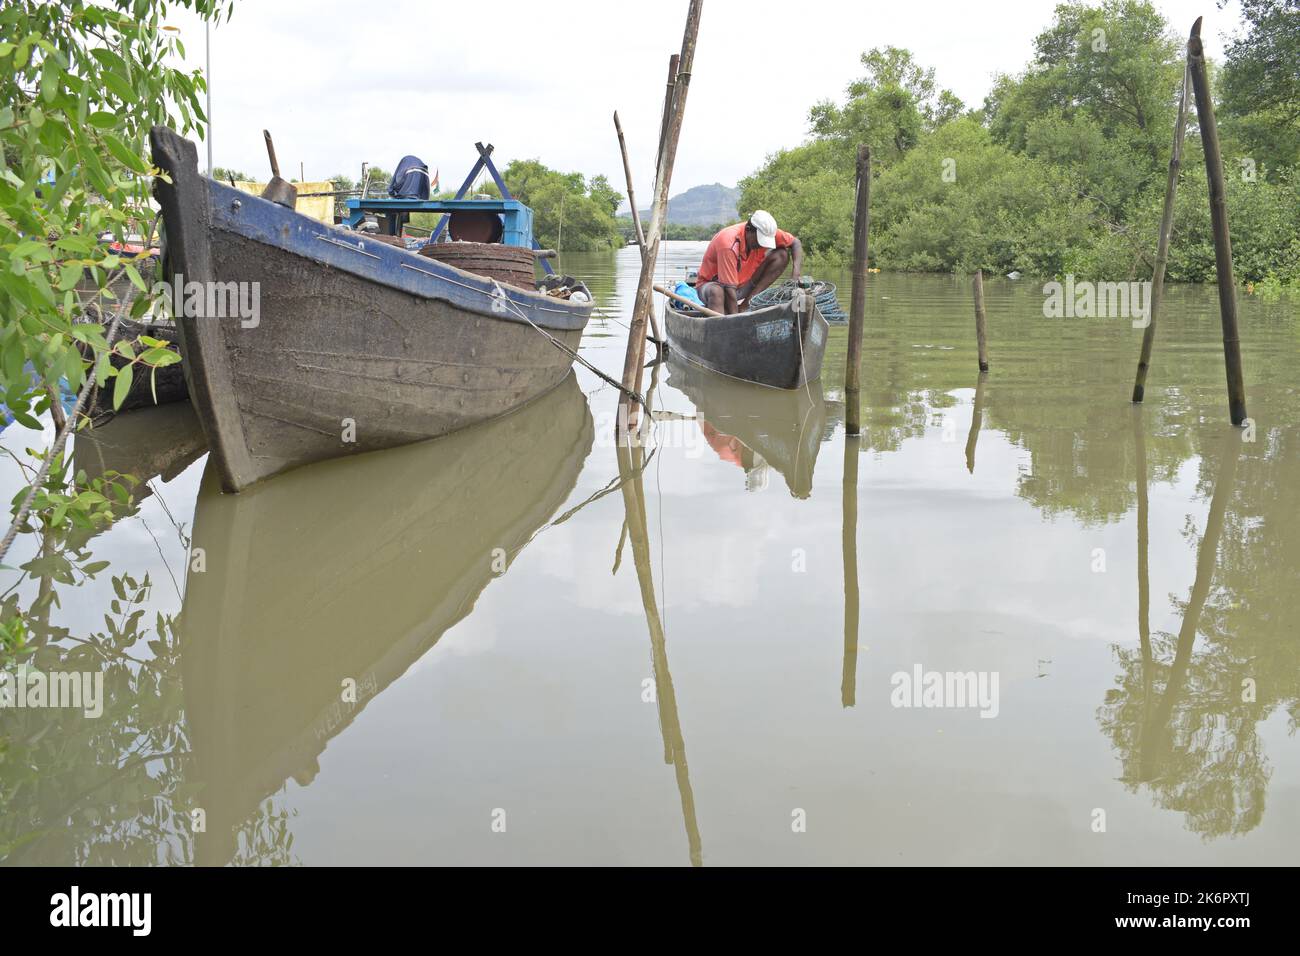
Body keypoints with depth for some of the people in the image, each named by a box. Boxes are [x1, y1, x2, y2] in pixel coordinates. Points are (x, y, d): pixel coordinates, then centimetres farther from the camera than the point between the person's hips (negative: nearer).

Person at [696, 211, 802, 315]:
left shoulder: (766, 232, -15)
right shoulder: (729, 244, -33)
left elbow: (795, 243, -2)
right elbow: (729, 289, -34)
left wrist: (796, 274, -19)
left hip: (743, 285, 6)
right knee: (716, 292, -44)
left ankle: (747, 302, -16)